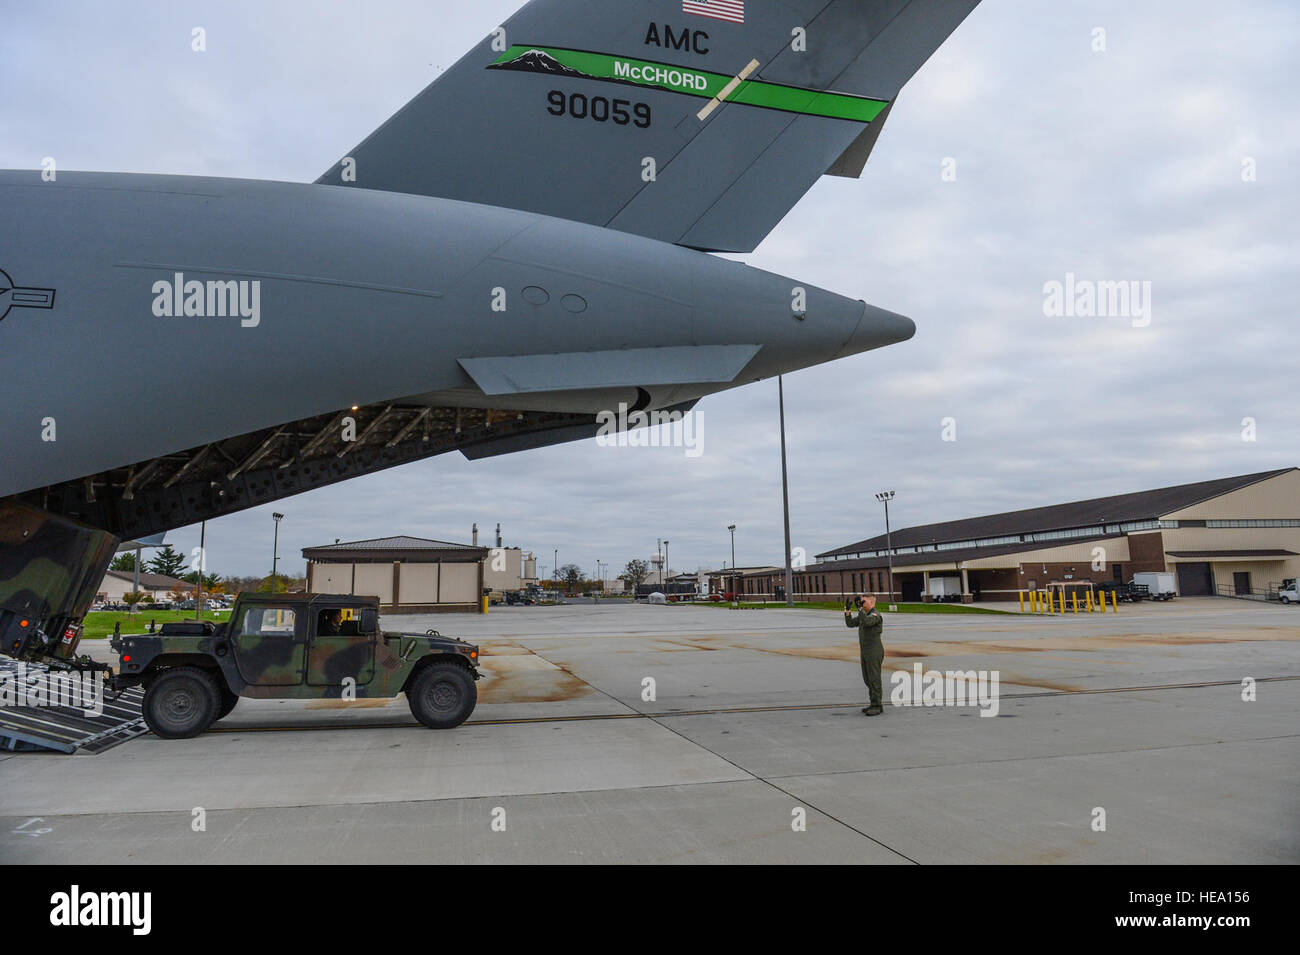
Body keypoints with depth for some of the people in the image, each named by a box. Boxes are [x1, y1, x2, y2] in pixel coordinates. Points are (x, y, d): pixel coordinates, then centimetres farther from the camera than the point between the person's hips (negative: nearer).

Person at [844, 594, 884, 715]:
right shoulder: (863, 615, 14)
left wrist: (860, 608, -33)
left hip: (874, 652, -9)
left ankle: (877, 706, -2)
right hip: (865, 651, 9)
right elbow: (850, 623, 12)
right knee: (867, 679, 13)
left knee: (874, 679, -7)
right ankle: (874, 704, 21)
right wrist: (848, 610, 2)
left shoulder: (875, 615, -13)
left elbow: (867, 622, -32)